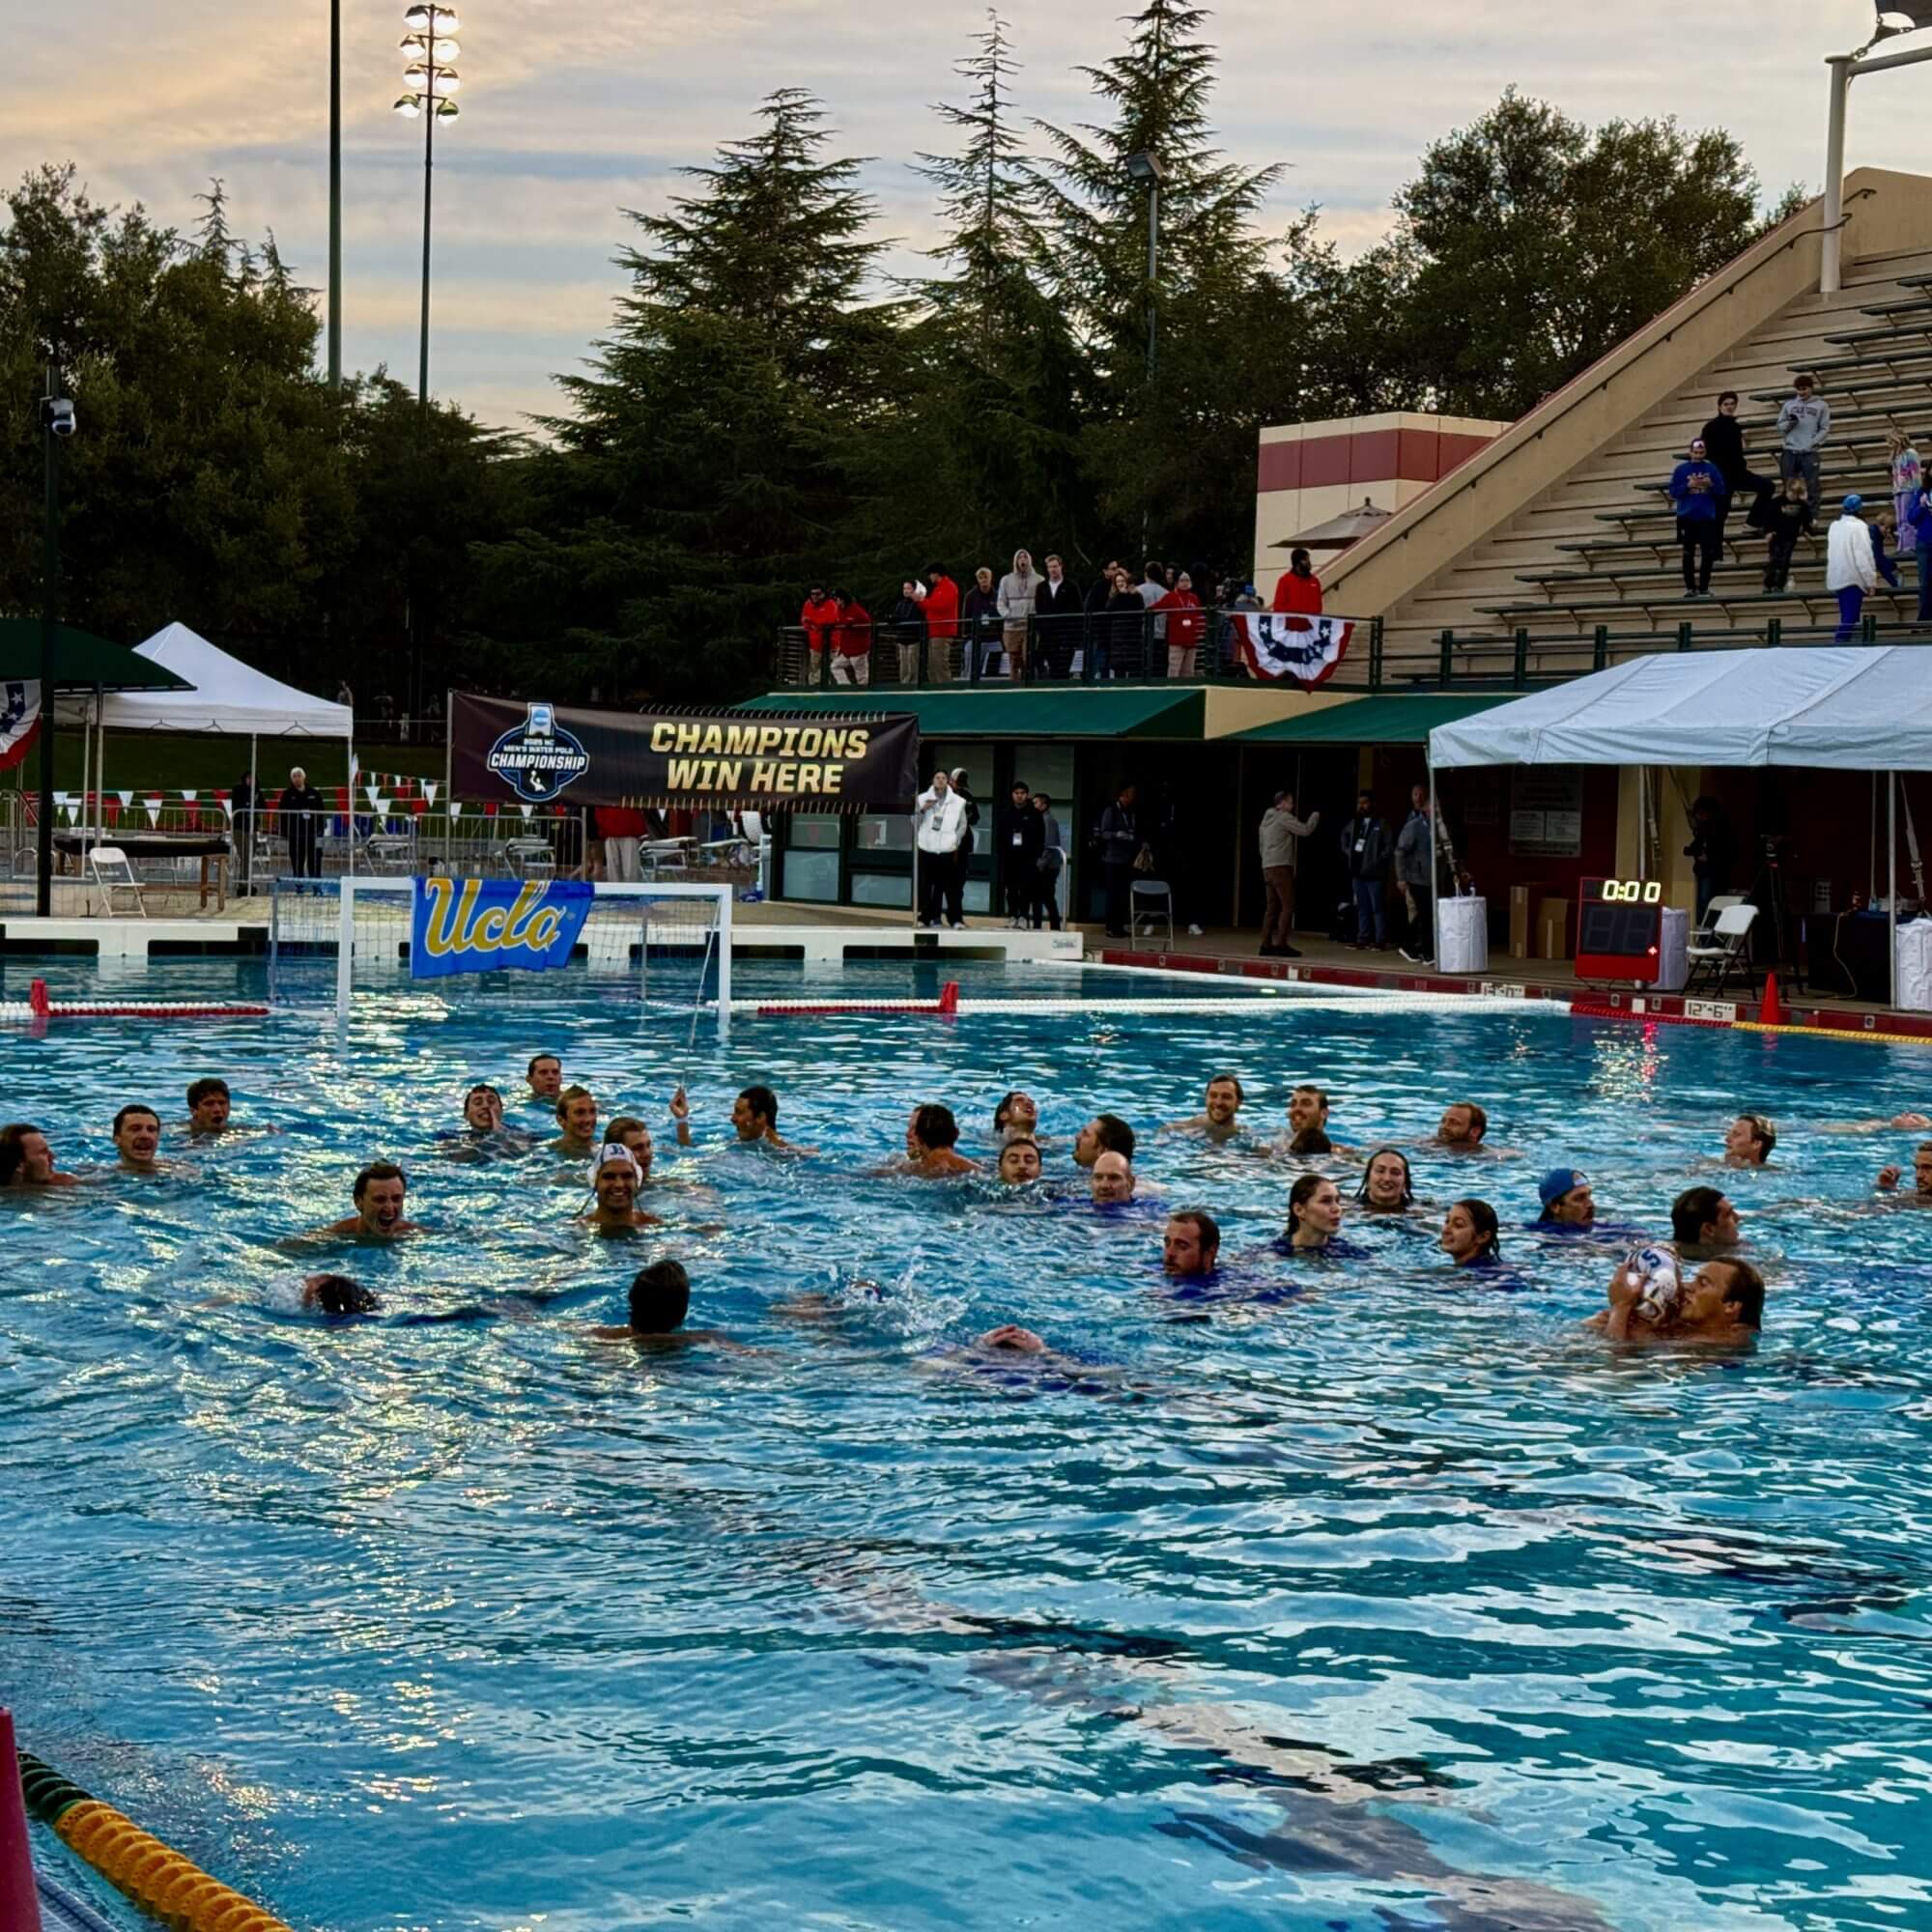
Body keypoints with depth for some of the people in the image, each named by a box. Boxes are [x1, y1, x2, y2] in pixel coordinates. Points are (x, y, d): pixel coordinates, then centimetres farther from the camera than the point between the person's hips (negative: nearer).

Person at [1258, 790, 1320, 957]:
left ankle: (1266, 944, 7)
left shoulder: (1267, 819, 19)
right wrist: (1315, 816, 6)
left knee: (1272, 906, 10)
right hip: (1280, 867, -9)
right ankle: (1281, 944, -13)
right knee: (1288, 906, -8)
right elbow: (1305, 830, -11)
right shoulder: (1284, 817, -9)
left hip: (1268, 867, 9)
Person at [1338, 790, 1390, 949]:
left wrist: (1377, 862, -15)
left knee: (1377, 907, -3)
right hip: (1357, 871, 6)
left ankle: (1380, 940, -1)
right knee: (1362, 907, 11)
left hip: (1373, 873, -6)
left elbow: (1388, 847, -11)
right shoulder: (1354, 823, 11)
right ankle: (1363, 937, 16)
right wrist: (1347, 850, 16)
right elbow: (1344, 834, 30)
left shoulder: (1380, 825, -7)